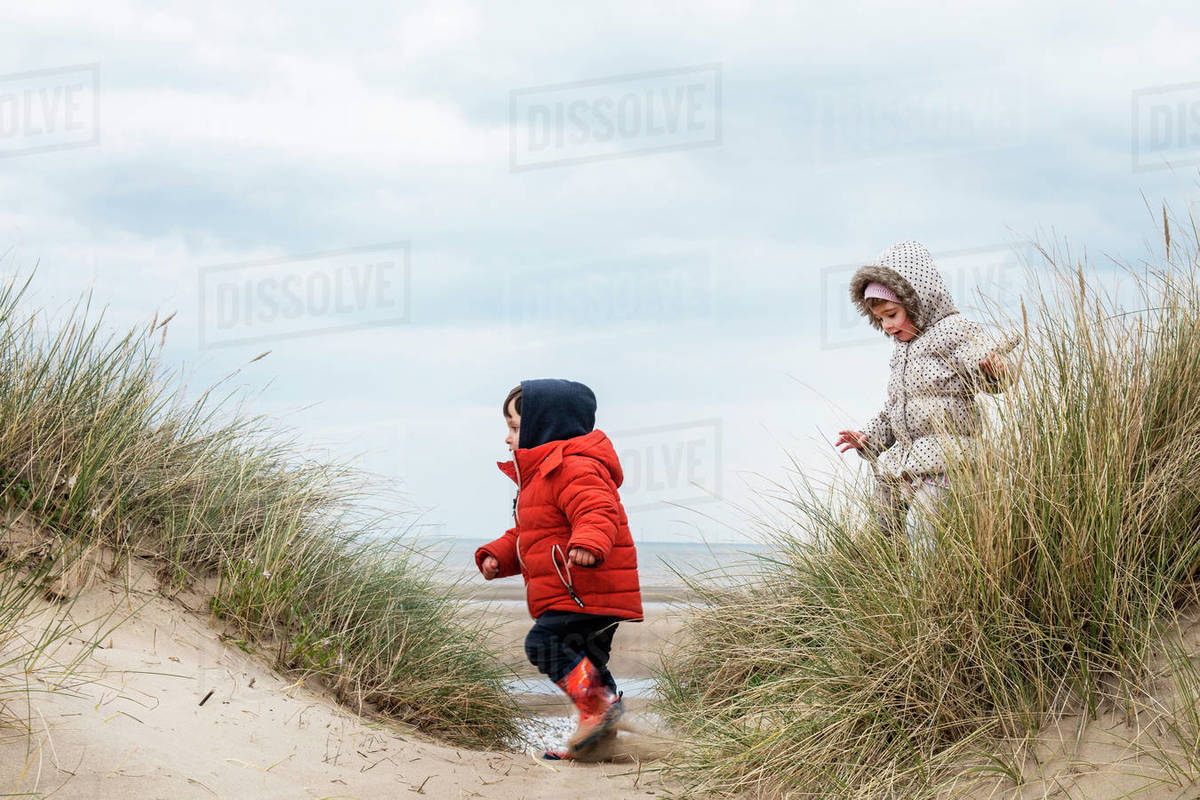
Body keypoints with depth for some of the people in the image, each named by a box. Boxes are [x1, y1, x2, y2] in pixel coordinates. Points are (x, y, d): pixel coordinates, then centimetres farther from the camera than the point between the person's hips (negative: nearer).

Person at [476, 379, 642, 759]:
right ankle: (597, 728, 24)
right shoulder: (539, 475, 23)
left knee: (545, 642, -21)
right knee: (582, 661, 16)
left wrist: (588, 543, -50)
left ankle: (600, 704, -22)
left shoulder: (575, 469, -14)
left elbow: (598, 511, -31)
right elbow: (521, 536, 27)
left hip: (586, 592, -11)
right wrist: (497, 556, 9)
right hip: (577, 596, 11)